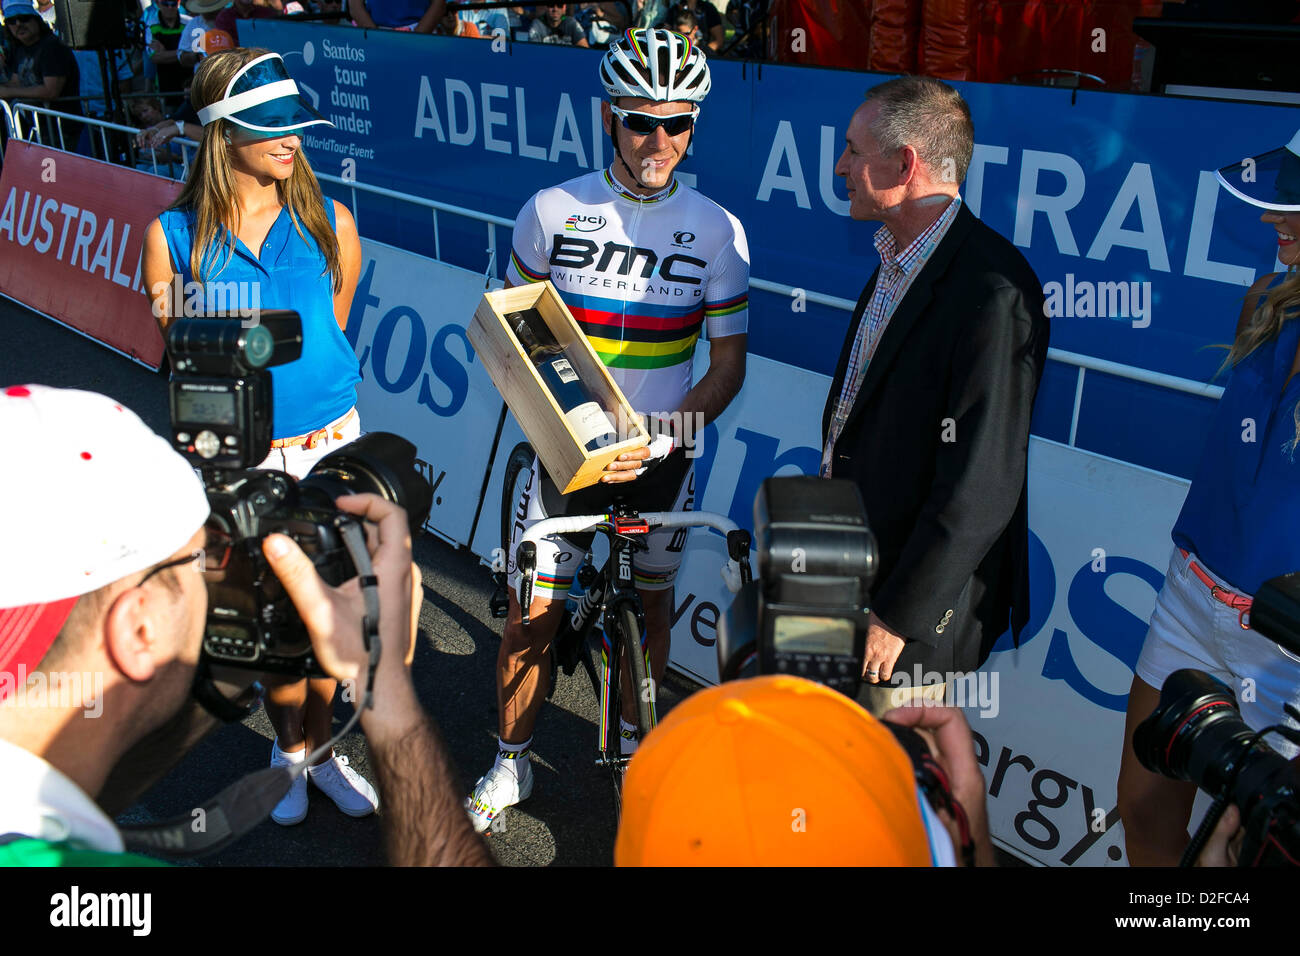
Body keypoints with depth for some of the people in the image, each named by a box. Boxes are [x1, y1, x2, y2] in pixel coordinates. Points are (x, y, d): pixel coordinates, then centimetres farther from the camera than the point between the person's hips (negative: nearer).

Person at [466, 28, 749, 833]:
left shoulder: (717, 230, -7)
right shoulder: (551, 211, -7)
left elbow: (728, 362, -5)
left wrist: (660, 439, -19)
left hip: (661, 457, 1)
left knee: (650, 608, 16)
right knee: (533, 615, 4)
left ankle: (636, 741, 42)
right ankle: (511, 766, 27)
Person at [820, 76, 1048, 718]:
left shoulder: (992, 292, -25)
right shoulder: (896, 256, 5)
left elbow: (979, 487, -26)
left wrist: (898, 615, -20)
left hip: (918, 594, -8)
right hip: (850, 566, 9)